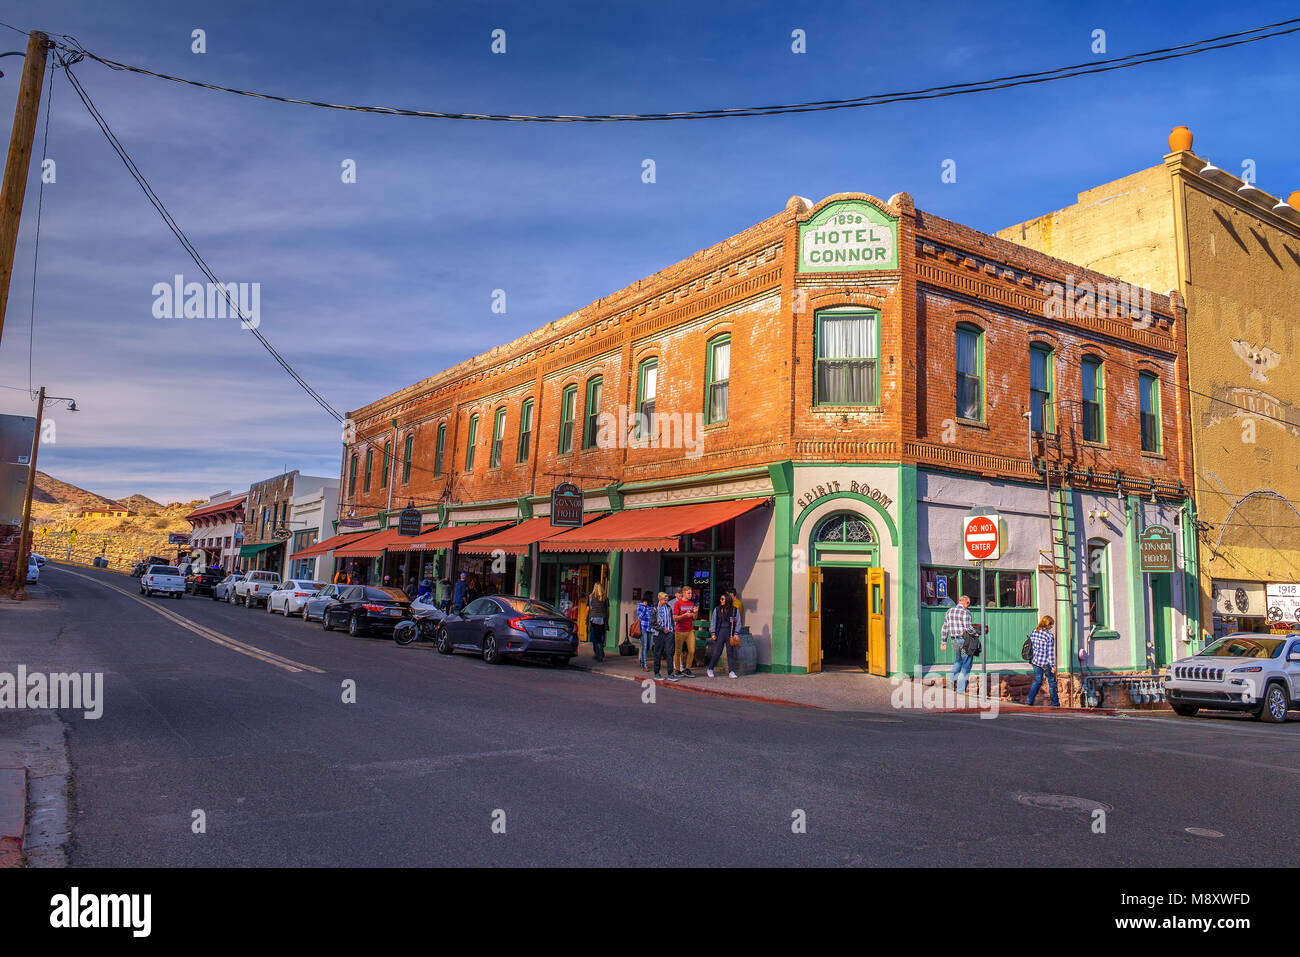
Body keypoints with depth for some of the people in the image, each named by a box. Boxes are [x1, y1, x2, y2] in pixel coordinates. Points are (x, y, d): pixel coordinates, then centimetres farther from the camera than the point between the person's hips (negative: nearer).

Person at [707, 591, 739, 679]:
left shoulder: (734, 610, 4)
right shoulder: (717, 609, 7)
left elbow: (738, 622, 8)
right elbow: (713, 621, 9)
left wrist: (735, 633, 0)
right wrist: (713, 633, 3)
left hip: (730, 633, 0)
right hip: (720, 632, 0)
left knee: (731, 652, -1)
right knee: (717, 652, -2)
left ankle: (731, 671, 6)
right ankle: (710, 669, 14)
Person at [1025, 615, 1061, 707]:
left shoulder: (1033, 632, 2)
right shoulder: (1050, 636, -15)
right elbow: (1051, 652, -14)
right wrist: (1053, 666, -9)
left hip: (1035, 661, 5)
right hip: (1046, 663, -5)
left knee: (1037, 681, 15)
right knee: (1052, 682, 12)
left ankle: (1029, 700, 4)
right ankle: (1055, 703, 21)